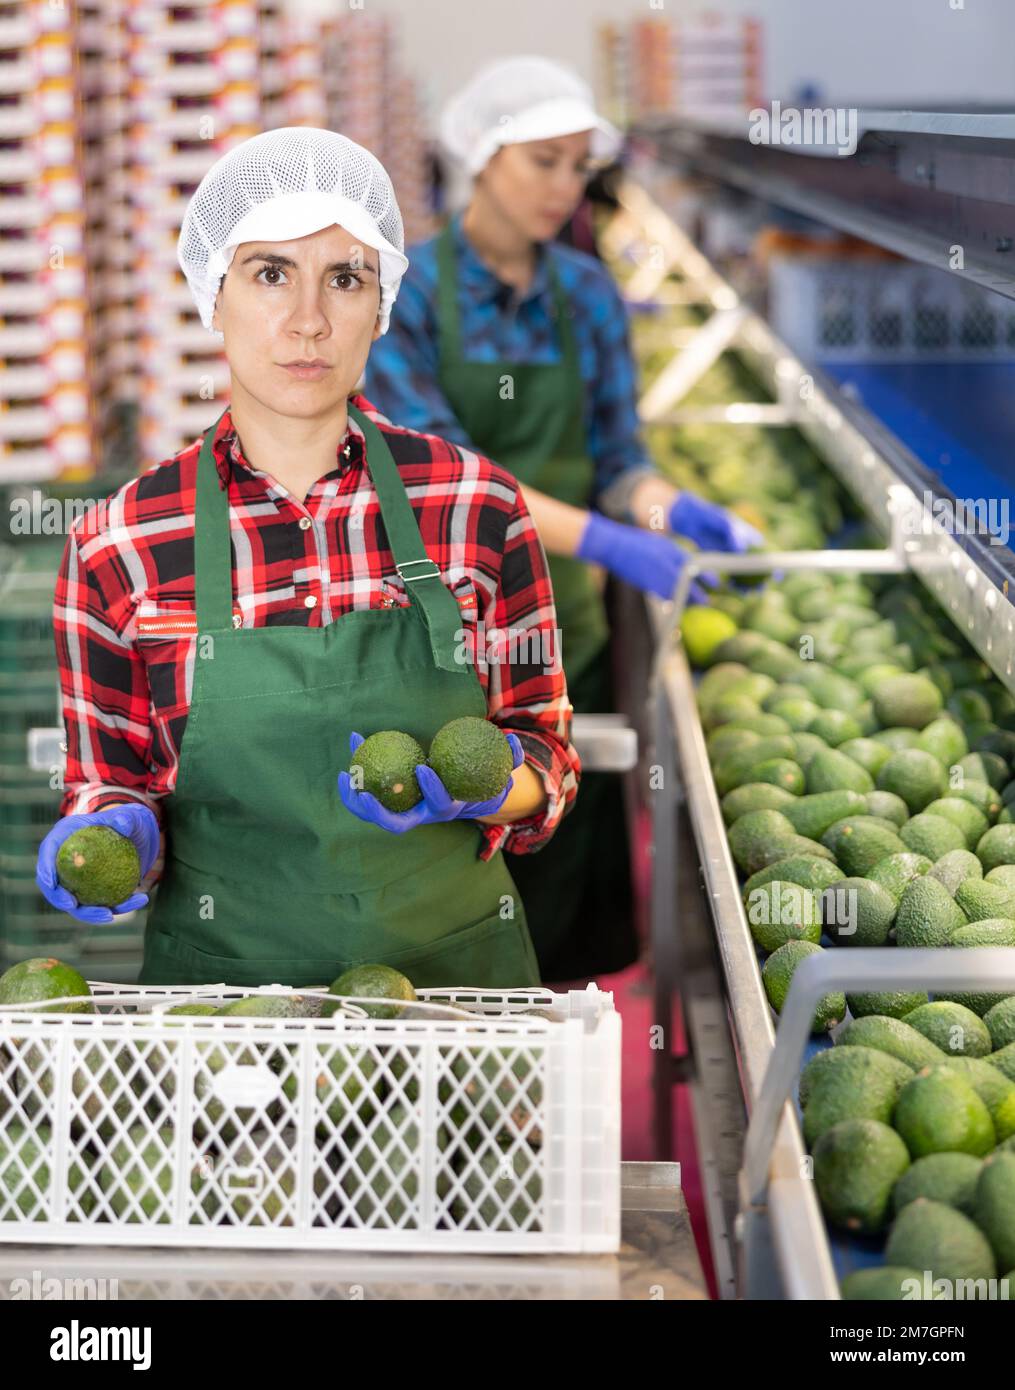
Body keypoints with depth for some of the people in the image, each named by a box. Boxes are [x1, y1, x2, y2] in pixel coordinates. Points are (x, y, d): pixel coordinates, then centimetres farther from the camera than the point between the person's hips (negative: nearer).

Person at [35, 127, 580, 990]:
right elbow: (113, 781, 8)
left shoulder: (479, 506, -1)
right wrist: (113, 835, -13)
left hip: (453, 963, -2)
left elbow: (546, 757, 6)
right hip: (222, 974, 2)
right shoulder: (119, 546, -2)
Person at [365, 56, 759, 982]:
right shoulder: (406, 295, -9)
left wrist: (661, 505, -19)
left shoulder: (588, 295, 6)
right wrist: (601, 540, -30)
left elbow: (613, 454, 5)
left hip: (562, 627, 4)